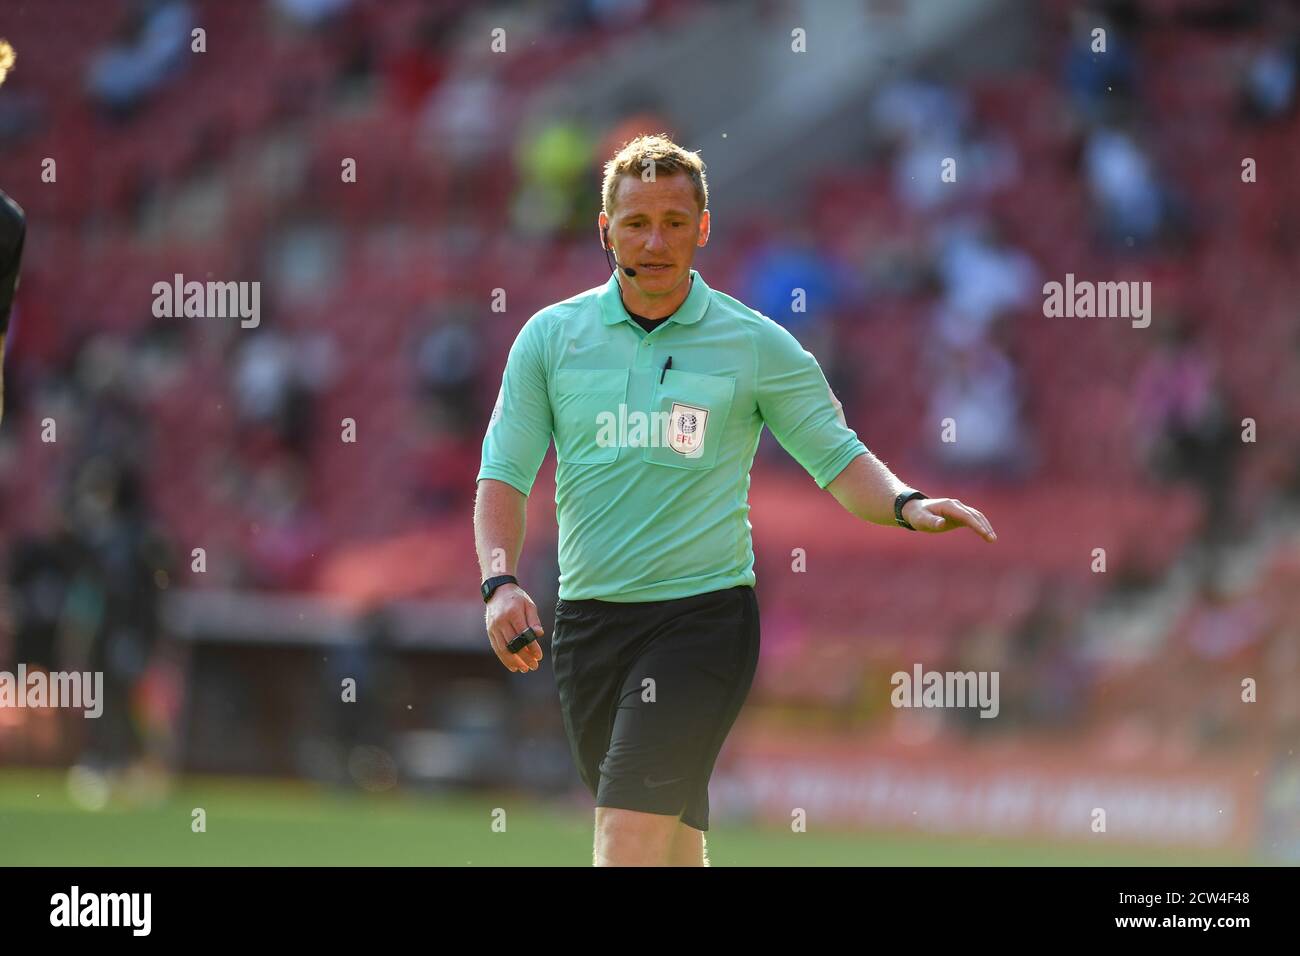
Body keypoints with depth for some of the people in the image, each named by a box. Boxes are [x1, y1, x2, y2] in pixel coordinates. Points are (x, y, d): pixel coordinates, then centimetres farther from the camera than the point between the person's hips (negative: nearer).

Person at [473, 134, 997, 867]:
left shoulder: (756, 344, 1)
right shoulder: (552, 336, 6)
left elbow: (838, 457, 8)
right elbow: (505, 472, 4)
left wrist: (906, 505, -12)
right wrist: (501, 581, -12)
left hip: (704, 609, -3)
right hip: (587, 615, 3)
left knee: (629, 838, -18)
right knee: (673, 847, 11)